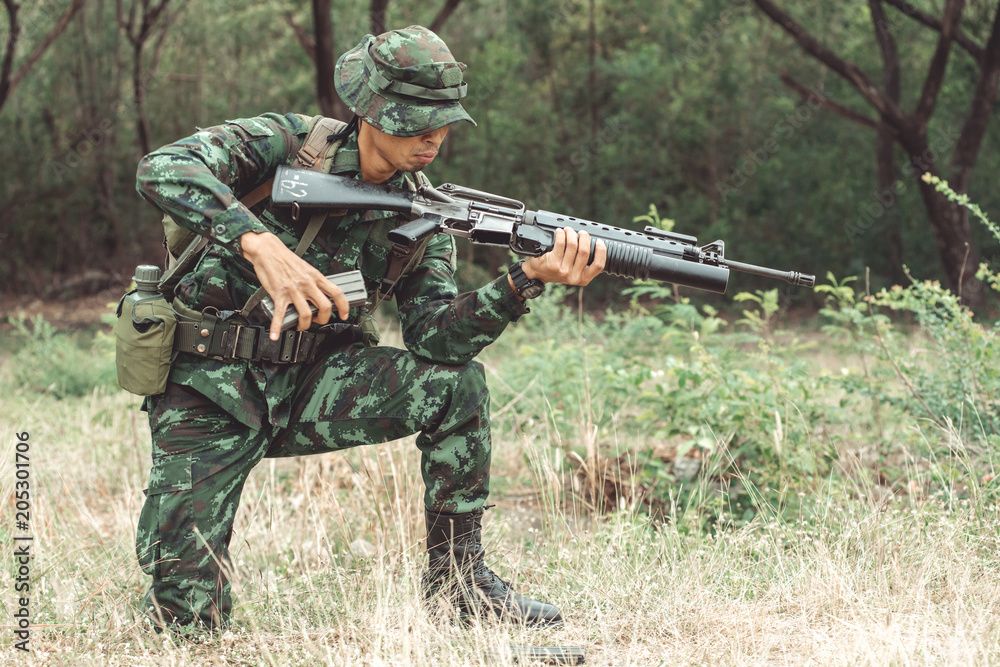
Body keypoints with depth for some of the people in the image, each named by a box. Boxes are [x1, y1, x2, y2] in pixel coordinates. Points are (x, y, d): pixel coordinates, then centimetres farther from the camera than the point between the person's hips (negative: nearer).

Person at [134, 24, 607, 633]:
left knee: (458, 384, -18)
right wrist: (261, 243, -41)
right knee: (189, 616, -14)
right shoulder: (287, 144, -12)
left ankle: (458, 575, -3)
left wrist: (530, 279, -27)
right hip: (209, 392, -4)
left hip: (306, 388, 4)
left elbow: (434, 336, -12)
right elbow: (162, 170, -27)